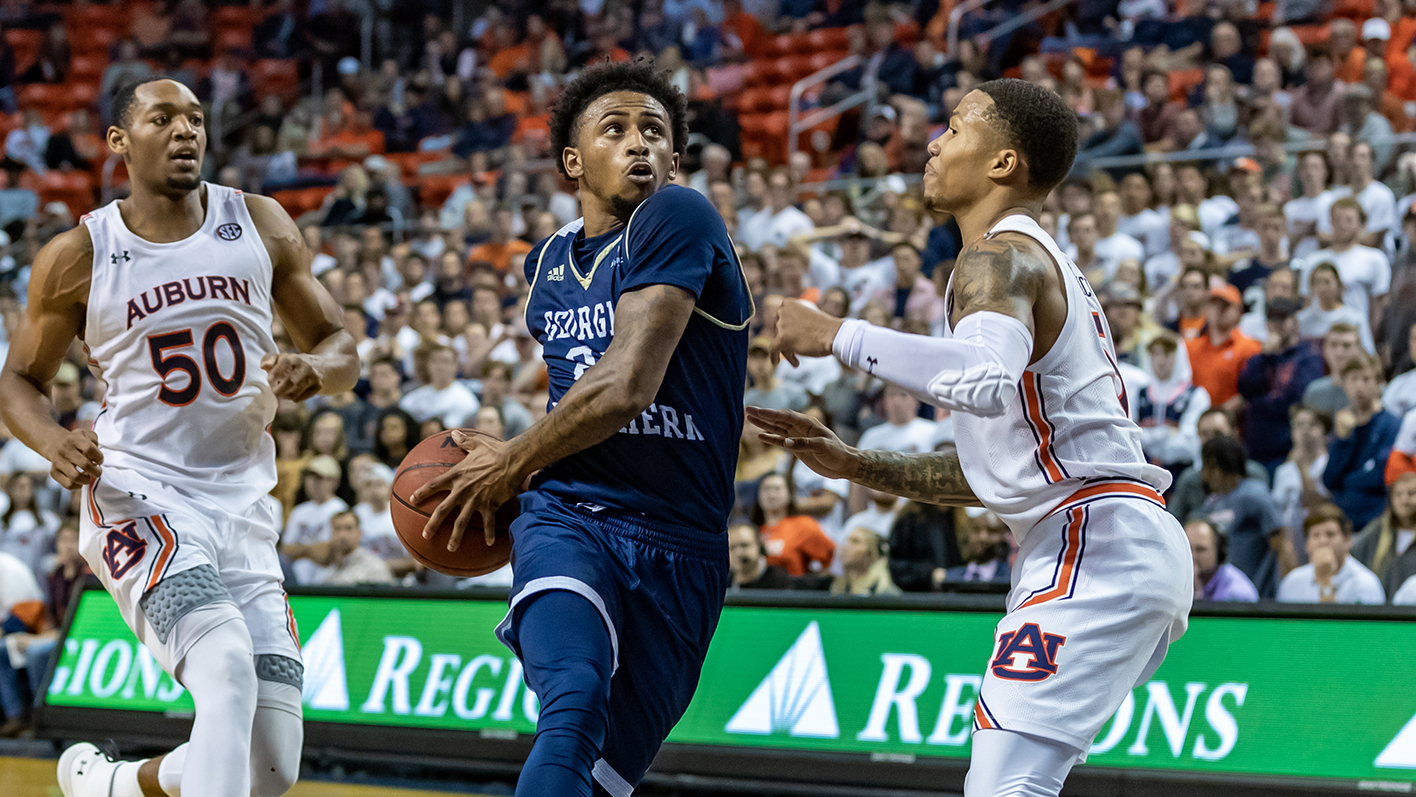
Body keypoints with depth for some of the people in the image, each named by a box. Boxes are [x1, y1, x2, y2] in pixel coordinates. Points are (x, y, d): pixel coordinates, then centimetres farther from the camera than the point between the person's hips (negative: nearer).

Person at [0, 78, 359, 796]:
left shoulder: (261, 226, 5)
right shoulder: (77, 257, -1)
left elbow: (340, 347, 12)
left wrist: (316, 369, -13)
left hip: (242, 513, 4)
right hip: (139, 500, -4)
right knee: (227, 663, -33)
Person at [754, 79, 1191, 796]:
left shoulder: (1000, 259, -7)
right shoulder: (1041, 263, 26)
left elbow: (988, 378, -32)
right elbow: (992, 469, 29)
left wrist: (837, 335, -23)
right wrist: (852, 464, 23)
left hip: (1094, 546, -11)